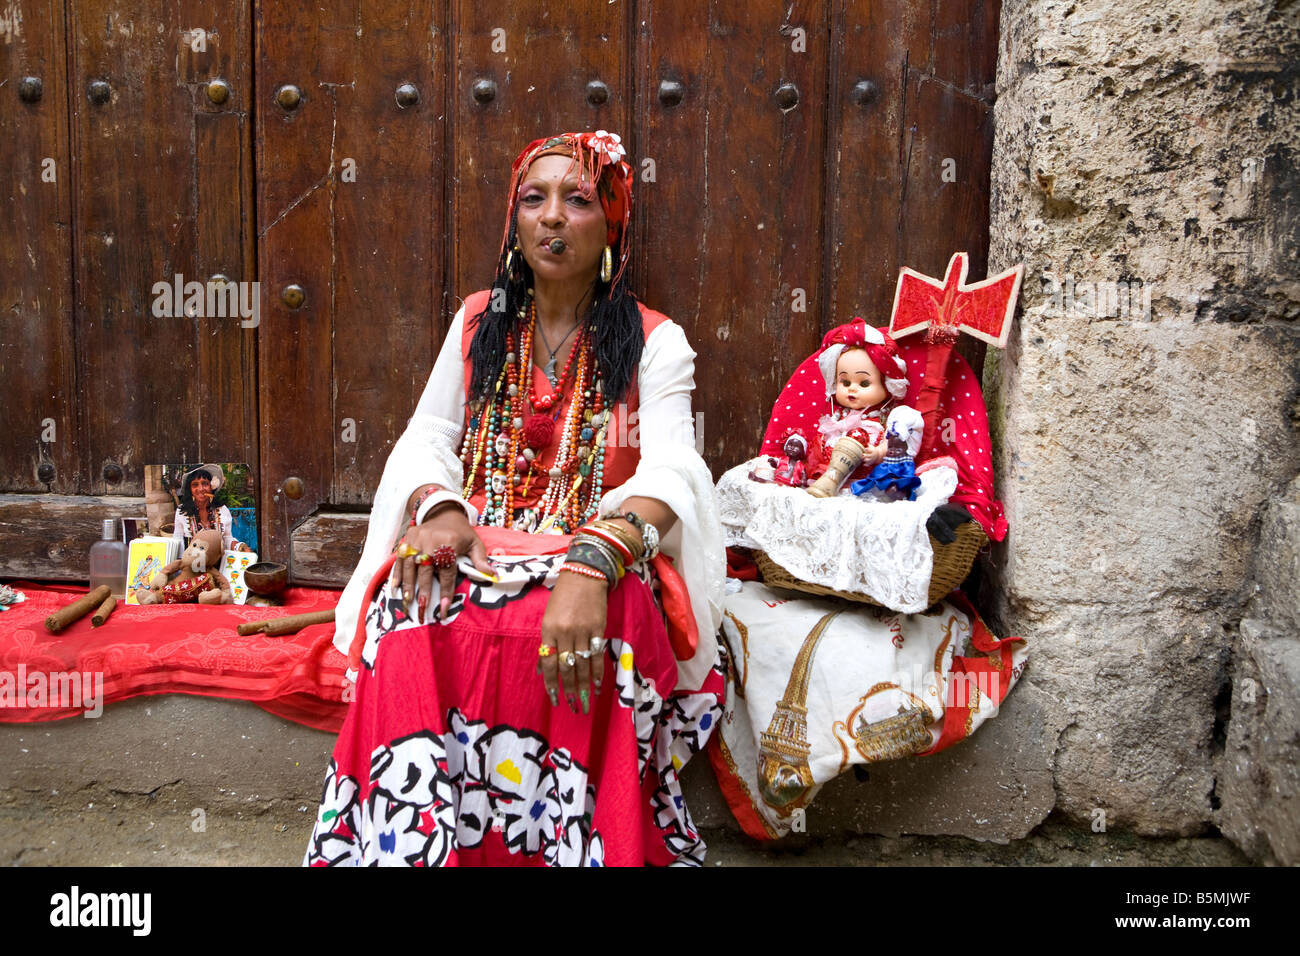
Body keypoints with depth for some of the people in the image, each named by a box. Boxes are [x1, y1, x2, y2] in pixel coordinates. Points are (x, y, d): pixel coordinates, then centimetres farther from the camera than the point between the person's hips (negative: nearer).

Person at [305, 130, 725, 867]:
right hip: (475, 550, 3)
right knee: (416, 621, -33)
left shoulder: (655, 343, 4)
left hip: (602, 556, -2)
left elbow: (669, 473, -12)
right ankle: (411, 844, -22)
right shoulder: (480, 323, 17)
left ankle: (554, 844, -22)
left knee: (561, 633, -38)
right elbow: (427, 439, 13)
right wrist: (439, 507, -13)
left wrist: (592, 565, -32)